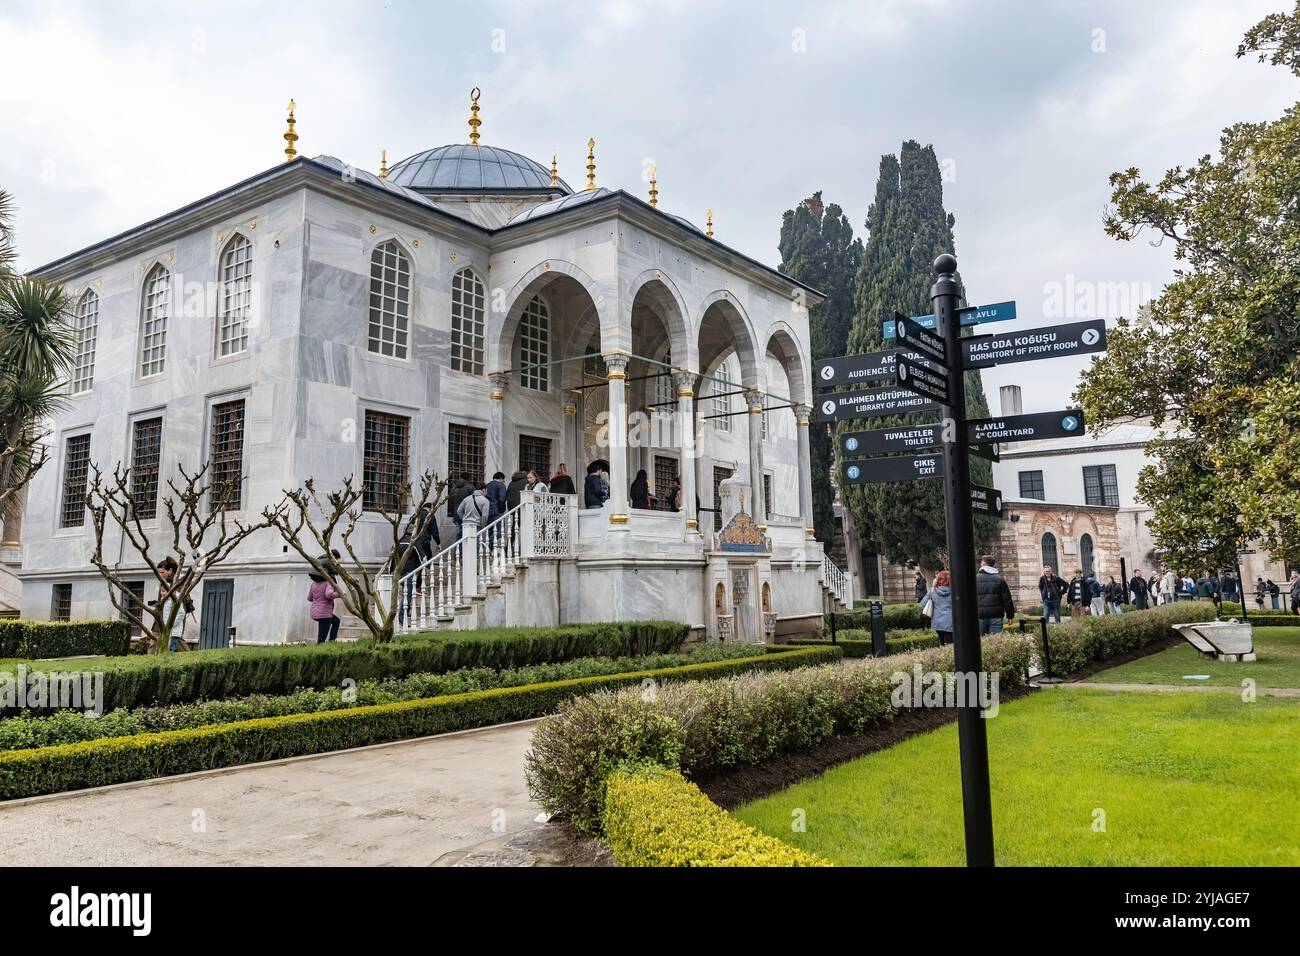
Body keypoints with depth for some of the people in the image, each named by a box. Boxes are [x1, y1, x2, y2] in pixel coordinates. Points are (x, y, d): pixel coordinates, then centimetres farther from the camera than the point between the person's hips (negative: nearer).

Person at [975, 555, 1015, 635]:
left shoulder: (976, 579, 1)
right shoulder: (999, 579, 3)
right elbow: (1007, 599, 3)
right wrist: (1010, 615, 8)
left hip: (980, 616, 0)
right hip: (996, 616, 0)